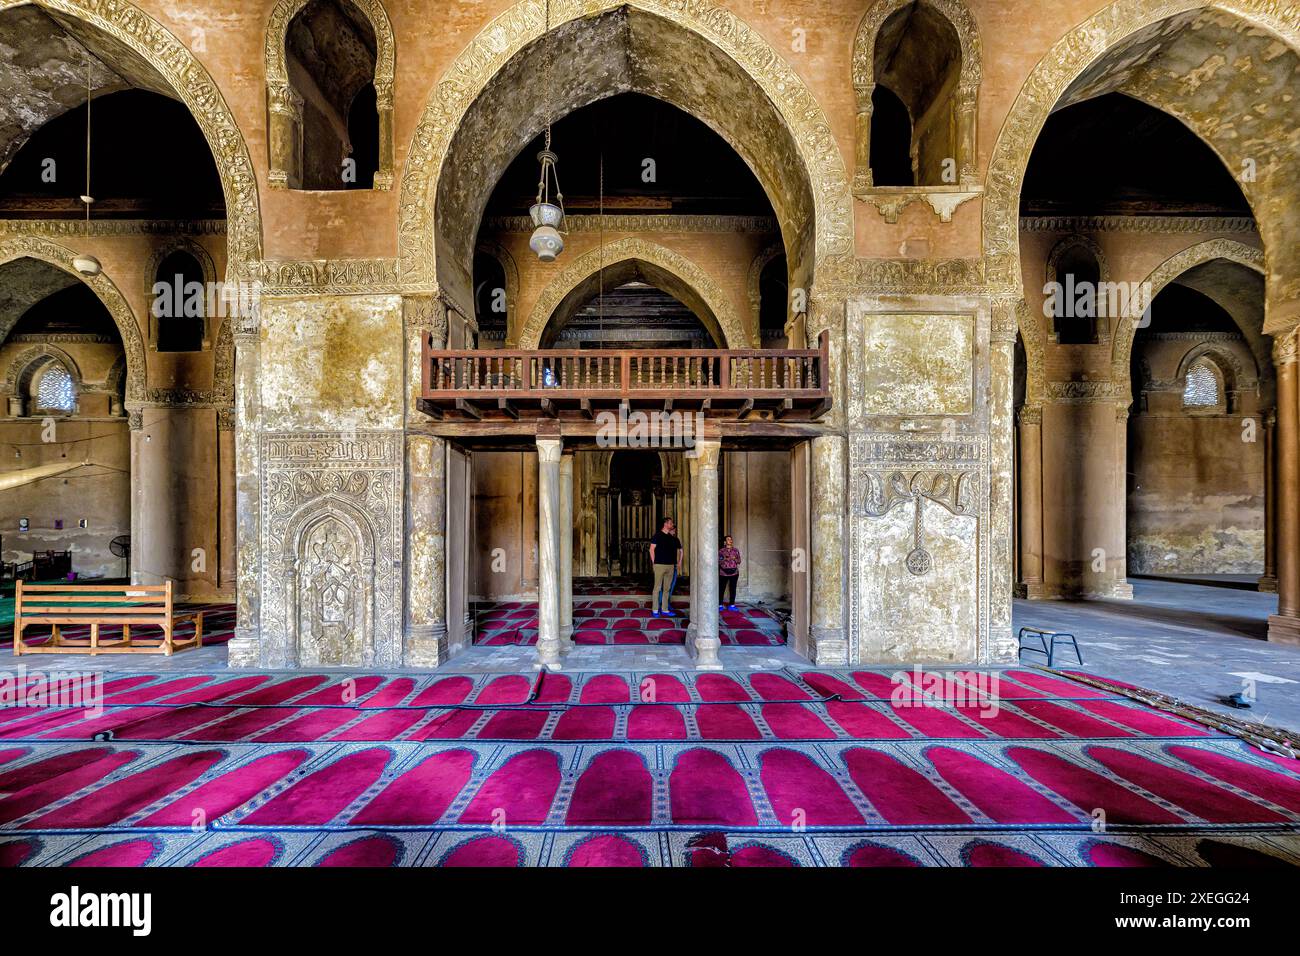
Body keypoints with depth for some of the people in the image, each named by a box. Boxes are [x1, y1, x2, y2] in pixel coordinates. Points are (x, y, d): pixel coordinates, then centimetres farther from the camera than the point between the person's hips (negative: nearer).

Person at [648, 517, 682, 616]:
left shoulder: (675, 539, 13)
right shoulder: (658, 535, -3)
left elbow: (679, 551, 20)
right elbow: (652, 549, -4)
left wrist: (679, 563, 13)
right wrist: (654, 562, -6)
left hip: (671, 566, 6)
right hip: (660, 565, -6)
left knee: (667, 588, 9)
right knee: (658, 587, -3)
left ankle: (665, 609, 15)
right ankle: (656, 609, 3)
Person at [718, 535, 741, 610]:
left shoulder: (736, 550, 8)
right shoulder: (721, 551, 2)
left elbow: (739, 561, 8)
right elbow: (718, 561, -2)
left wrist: (734, 559, -11)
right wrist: (725, 559, -16)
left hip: (734, 572, 2)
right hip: (723, 573, -2)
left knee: (733, 589, 4)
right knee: (721, 589, -1)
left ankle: (732, 605, 11)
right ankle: (720, 605, 7)